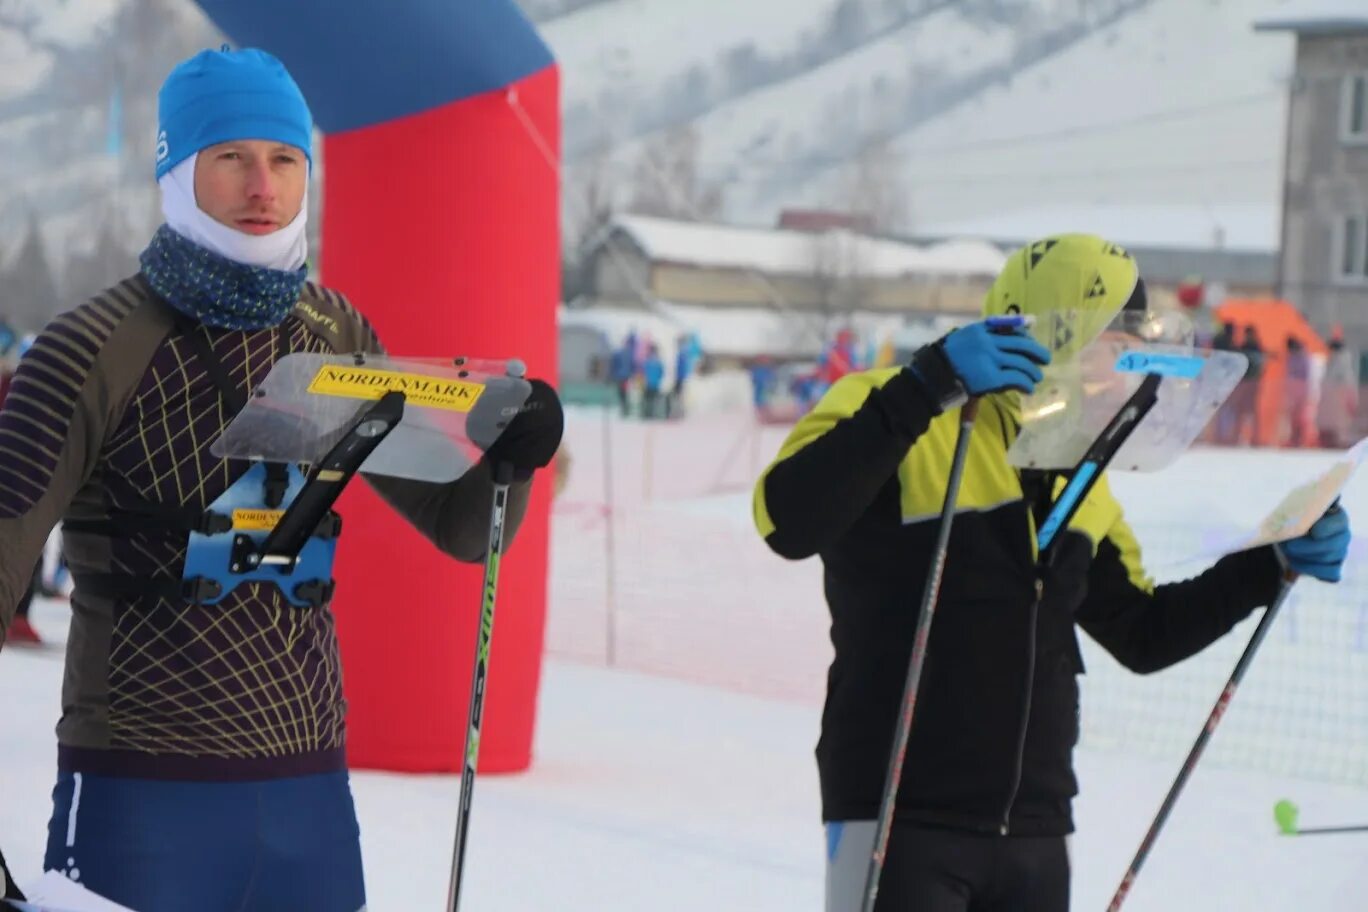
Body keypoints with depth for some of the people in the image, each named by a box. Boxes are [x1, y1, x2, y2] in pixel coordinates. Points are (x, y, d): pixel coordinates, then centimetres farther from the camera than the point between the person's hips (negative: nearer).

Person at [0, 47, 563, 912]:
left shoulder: (337, 338, 6)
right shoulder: (95, 350, -8)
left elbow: (461, 529, 13)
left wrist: (514, 458, -8)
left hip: (310, 785, 5)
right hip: (142, 794, -4)